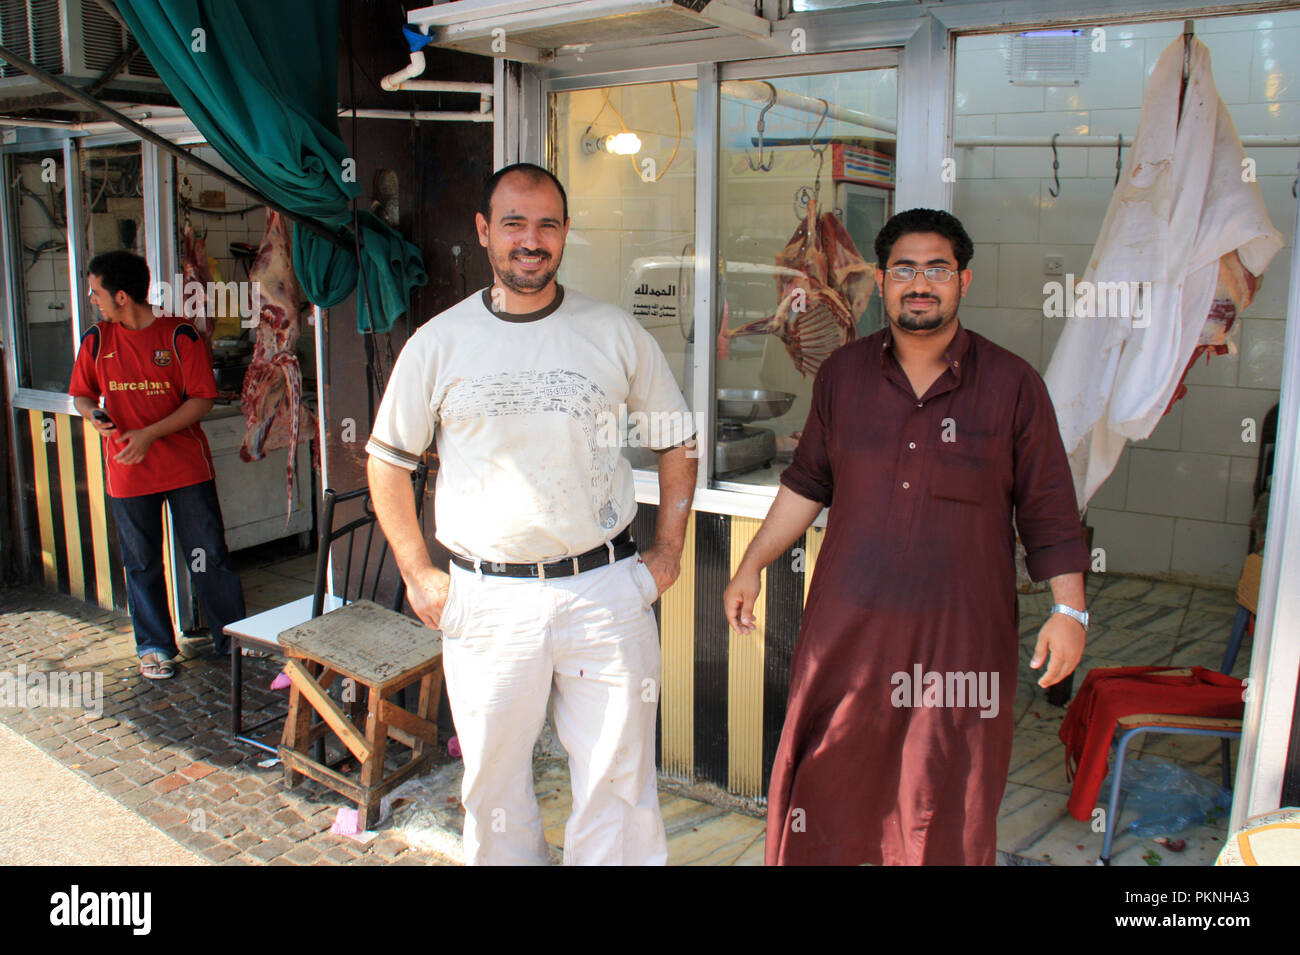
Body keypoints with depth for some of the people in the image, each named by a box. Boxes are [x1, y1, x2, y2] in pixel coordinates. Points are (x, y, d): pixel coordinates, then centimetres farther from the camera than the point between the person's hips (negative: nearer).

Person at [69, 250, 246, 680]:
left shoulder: (180, 335, -7)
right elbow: (81, 394, 14)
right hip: (127, 472, 3)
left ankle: (232, 636, 14)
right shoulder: (96, 339, 4)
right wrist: (92, 413, -11)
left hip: (186, 466, -3)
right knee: (141, 563, 11)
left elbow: (201, 399, -8)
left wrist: (150, 434, -16)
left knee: (209, 556, 1)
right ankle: (154, 645, 25)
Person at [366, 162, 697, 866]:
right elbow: (388, 459, 10)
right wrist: (418, 574, 4)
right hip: (486, 599, 1)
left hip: (606, 589, 0)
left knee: (617, 777, 8)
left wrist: (668, 551, 5)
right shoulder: (437, 343, 1)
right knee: (493, 781, 14)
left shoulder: (616, 333, 2)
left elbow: (676, 441, 11)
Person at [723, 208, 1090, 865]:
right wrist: (751, 566, 11)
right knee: (825, 780, 12)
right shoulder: (843, 374, 4)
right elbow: (807, 483, 13)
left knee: (947, 797, 9)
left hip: (960, 632, -2)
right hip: (848, 625, 2)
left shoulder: (1013, 385, -3)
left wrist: (1069, 609, -4)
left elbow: (1048, 512, 1)